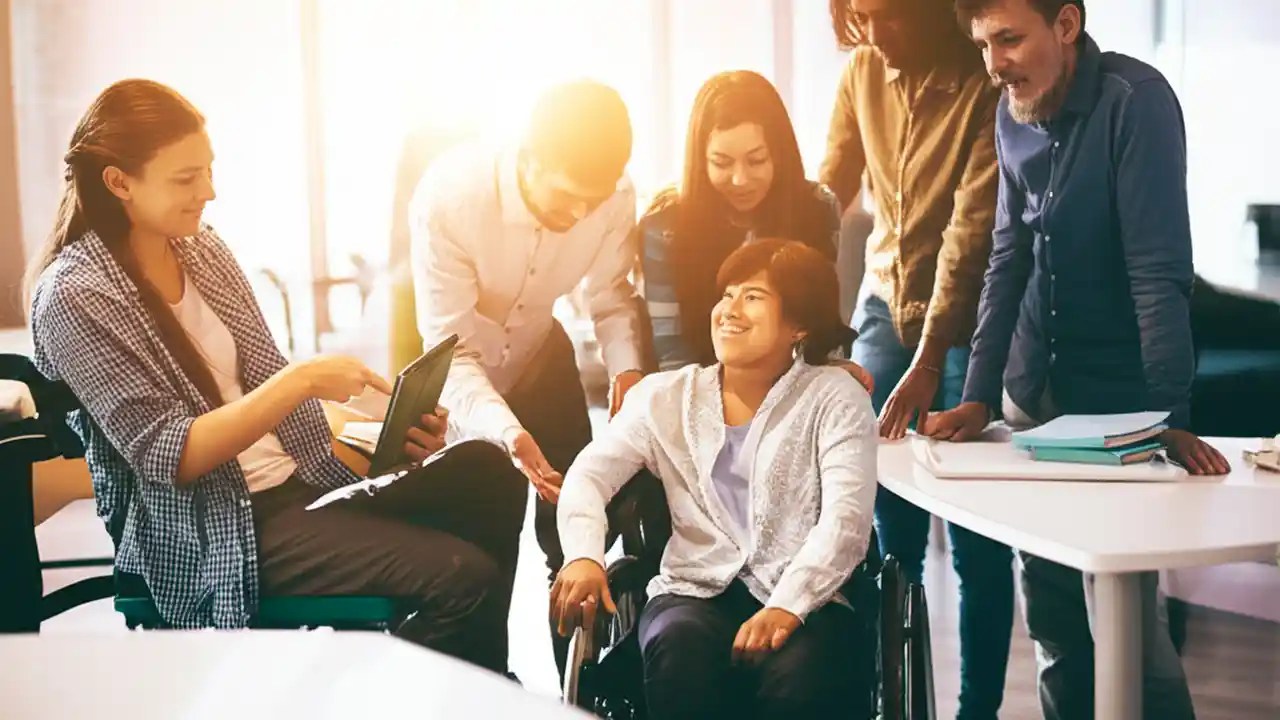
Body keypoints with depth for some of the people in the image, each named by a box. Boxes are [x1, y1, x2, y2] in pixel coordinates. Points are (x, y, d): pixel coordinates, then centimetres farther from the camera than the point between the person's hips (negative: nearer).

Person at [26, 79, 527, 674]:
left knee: (488, 473, -17)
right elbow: (166, 455, -17)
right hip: (208, 533, -7)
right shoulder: (73, 297, -12)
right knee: (462, 576, -25)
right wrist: (301, 381, -23)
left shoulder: (201, 249, 10)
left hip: (297, 481, 8)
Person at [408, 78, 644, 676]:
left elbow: (612, 299, -11)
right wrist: (506, 433, -49)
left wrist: (627, 369, -32)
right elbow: (451, 350, -34)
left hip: (538, 354, 3)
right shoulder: (449, 196, -36)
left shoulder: (614, 199, -25)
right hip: (451, 367, -3)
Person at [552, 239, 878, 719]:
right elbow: (589, 475, 5)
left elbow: (846, 519, -7)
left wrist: (786, 607, -23)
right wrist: (584, 556, -17)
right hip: (694, 590, 2)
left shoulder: (834, 396, 6)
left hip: (802, 600, -1)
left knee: (800, 679, -35)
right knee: (680, 660, -33)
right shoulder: (665, 396, 14)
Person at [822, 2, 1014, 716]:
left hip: (964, 322, -4)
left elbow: (972, 229, -20)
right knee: (887, 530, 6)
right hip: (885, 311, 5)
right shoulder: (862, 72, 0)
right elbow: (827, 191, 6)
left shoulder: (985, 82, -16)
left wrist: (927, 362, -24)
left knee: (976, 543, 1)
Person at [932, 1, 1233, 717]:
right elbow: (1008, 260, 5)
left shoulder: (1134, 99, -17)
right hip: (1033, 392, 6)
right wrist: (980, 395, -3)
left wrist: (1170, 416, -26)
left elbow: (1160, 272, -22)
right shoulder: (1013, 116, 3)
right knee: (1051, 611, 11)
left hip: (1117, 399, -6)